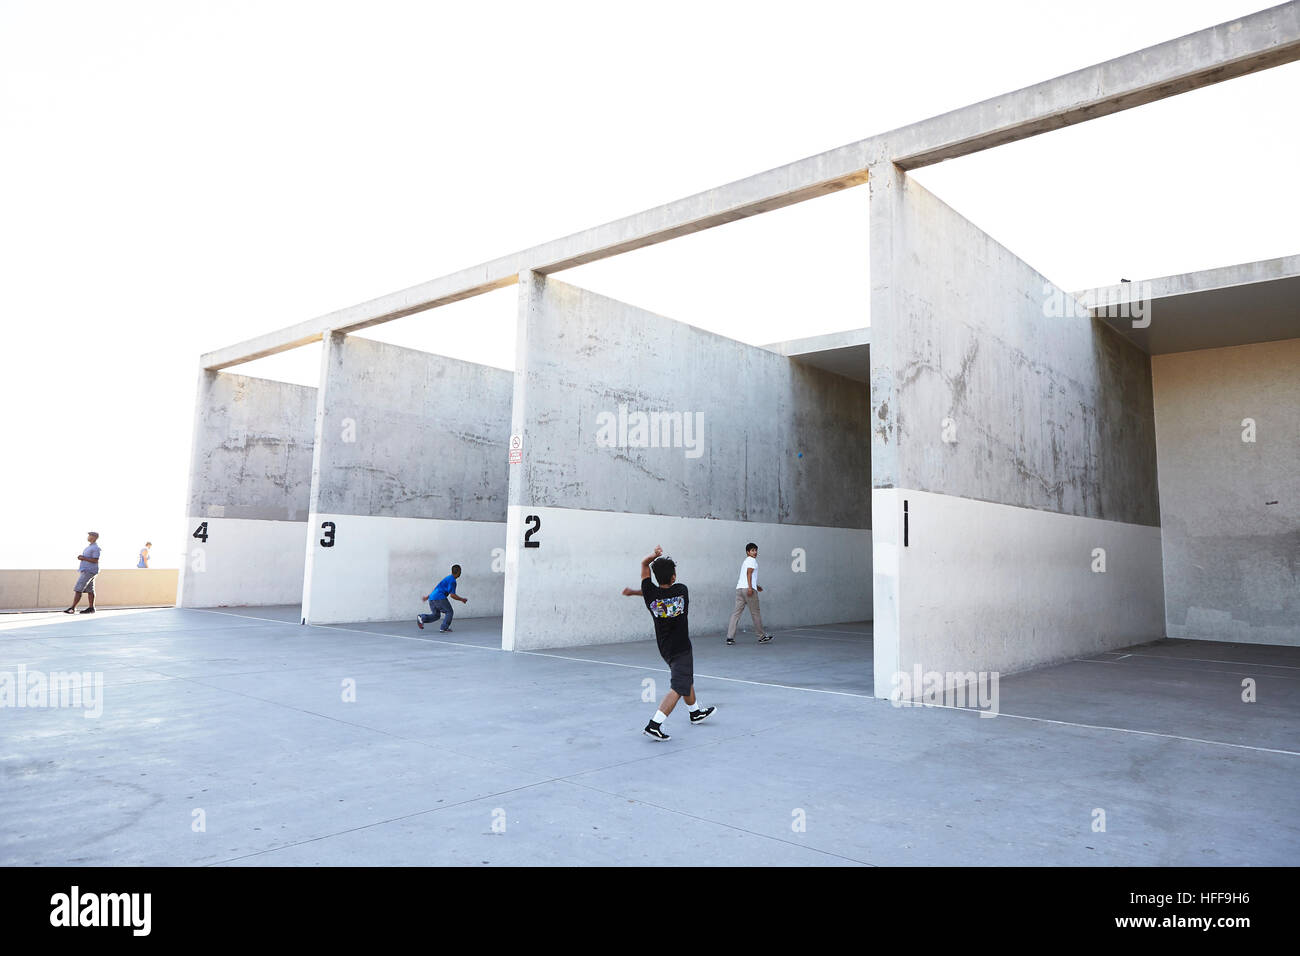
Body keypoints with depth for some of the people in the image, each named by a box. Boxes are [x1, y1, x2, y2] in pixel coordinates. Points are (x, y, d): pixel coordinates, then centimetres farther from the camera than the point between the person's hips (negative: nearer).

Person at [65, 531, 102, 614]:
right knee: (89, 590, 8)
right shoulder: (90, 546, 16)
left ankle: (72, 608, -8)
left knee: (78, 589, -10)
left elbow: (95, 560, -19)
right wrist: (81, 557, 6)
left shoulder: (96, 548, -14)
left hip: (89, 571, -10)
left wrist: (83, 558, -16)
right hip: (86, 570, 10)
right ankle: (91, 608, 9)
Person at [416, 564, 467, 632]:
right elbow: (452, 595, -13)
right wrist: (462, 599, -1)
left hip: (431, 598, 9)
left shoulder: (448, 578, 21)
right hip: (439, 598, -9)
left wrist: (428, 595, 34)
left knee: (436, 615, 17)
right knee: (449, 612, 4)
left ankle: (421, 618, -3)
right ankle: (443, 628, -3)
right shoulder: (452, 581, -8)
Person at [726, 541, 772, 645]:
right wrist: (750, 587, -22)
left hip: (739, 587, 8)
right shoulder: (752, 560, 0)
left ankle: (730, 637, -6)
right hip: (748, 588, -8)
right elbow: (749, 573, -14)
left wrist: (756, 586, 44)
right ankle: (762, 636, 9)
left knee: (736, 612, 1)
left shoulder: (745, 561, 28)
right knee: (755, 613, 1)